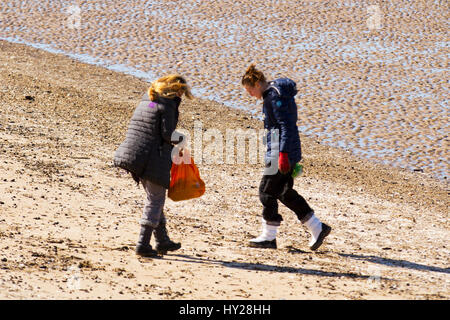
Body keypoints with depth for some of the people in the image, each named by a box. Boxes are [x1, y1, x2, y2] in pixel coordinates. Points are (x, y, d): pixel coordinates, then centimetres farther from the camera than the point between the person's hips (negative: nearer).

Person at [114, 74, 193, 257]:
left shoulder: (147, 99, 14)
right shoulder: (167, 105, -11)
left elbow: (135, 126, 15)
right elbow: (167, 134, -16)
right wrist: (180, 138, 6)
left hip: (134, 153, 8)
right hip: (153, 158, -8)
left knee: (154, 199, 19)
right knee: (155, 200, 2)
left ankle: (162, 241, 28)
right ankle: (143, 245, -1)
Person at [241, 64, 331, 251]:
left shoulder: (276, 97, -17)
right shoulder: (271, 95, 15)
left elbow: (287, 127, -22)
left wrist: (283, 154, -25)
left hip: (283, 153, -10)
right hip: (277, 152, 10)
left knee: (267, 192, -3)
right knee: (284, 193, 14)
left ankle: (268, 237, 6)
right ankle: (317, 228, 16)